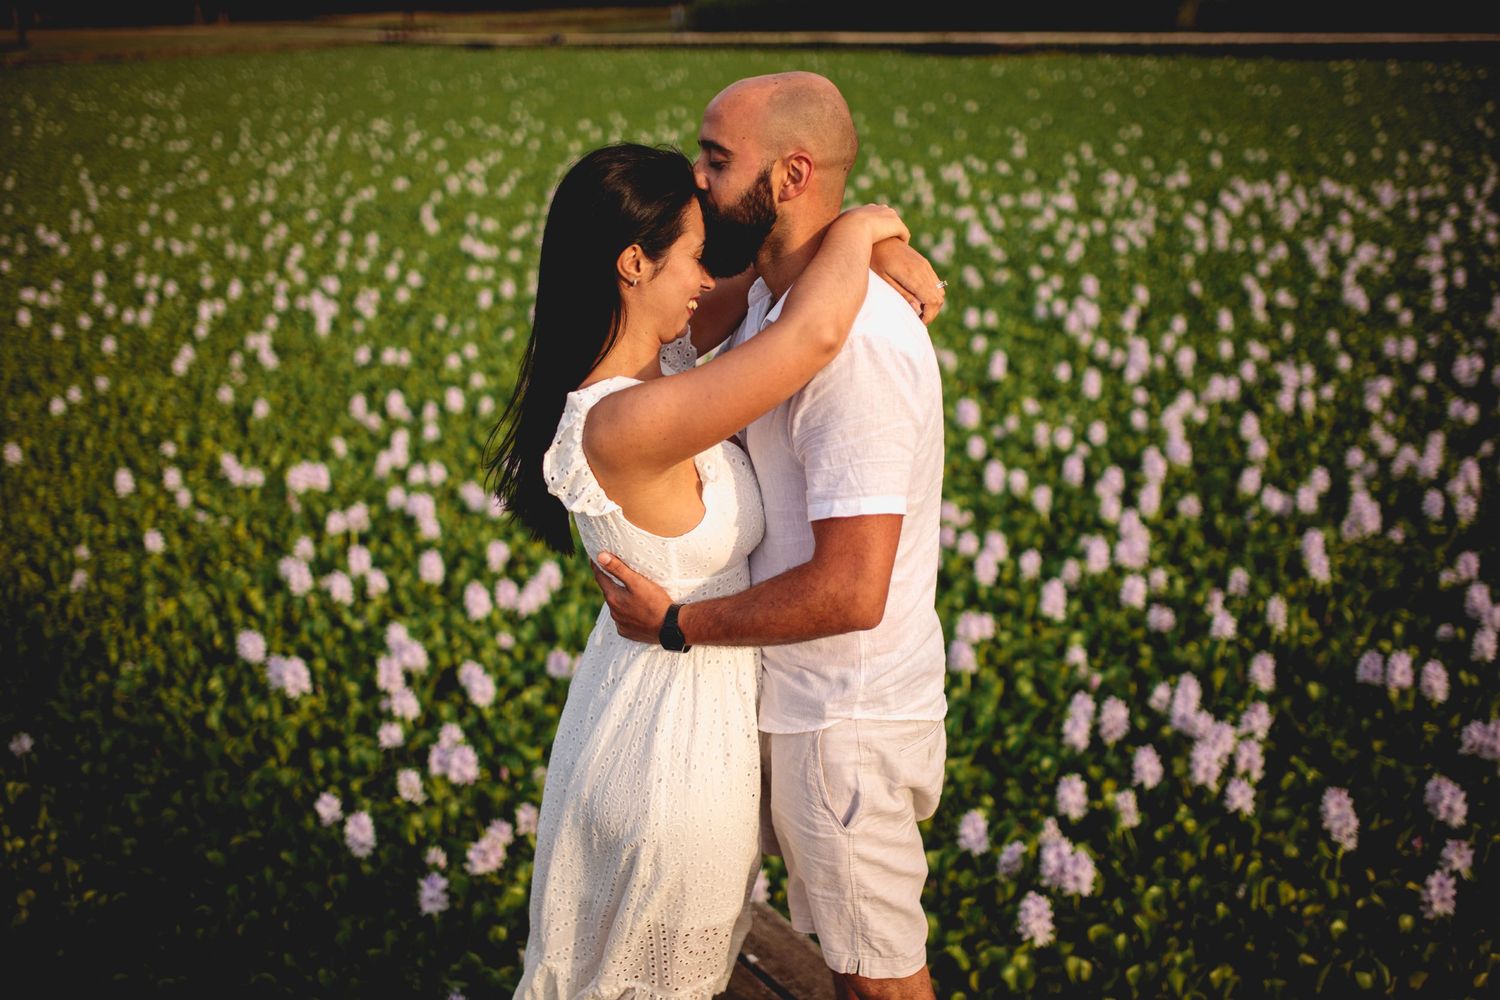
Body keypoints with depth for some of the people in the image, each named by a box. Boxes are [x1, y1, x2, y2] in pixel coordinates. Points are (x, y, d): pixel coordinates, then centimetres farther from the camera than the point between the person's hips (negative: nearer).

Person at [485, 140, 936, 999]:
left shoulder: (646, 358, -7)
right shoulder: (628, 423, -34)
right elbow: (814, 334, -43)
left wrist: (886, 248, -8)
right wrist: (859, 228, -23)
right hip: (682, 730, -8)